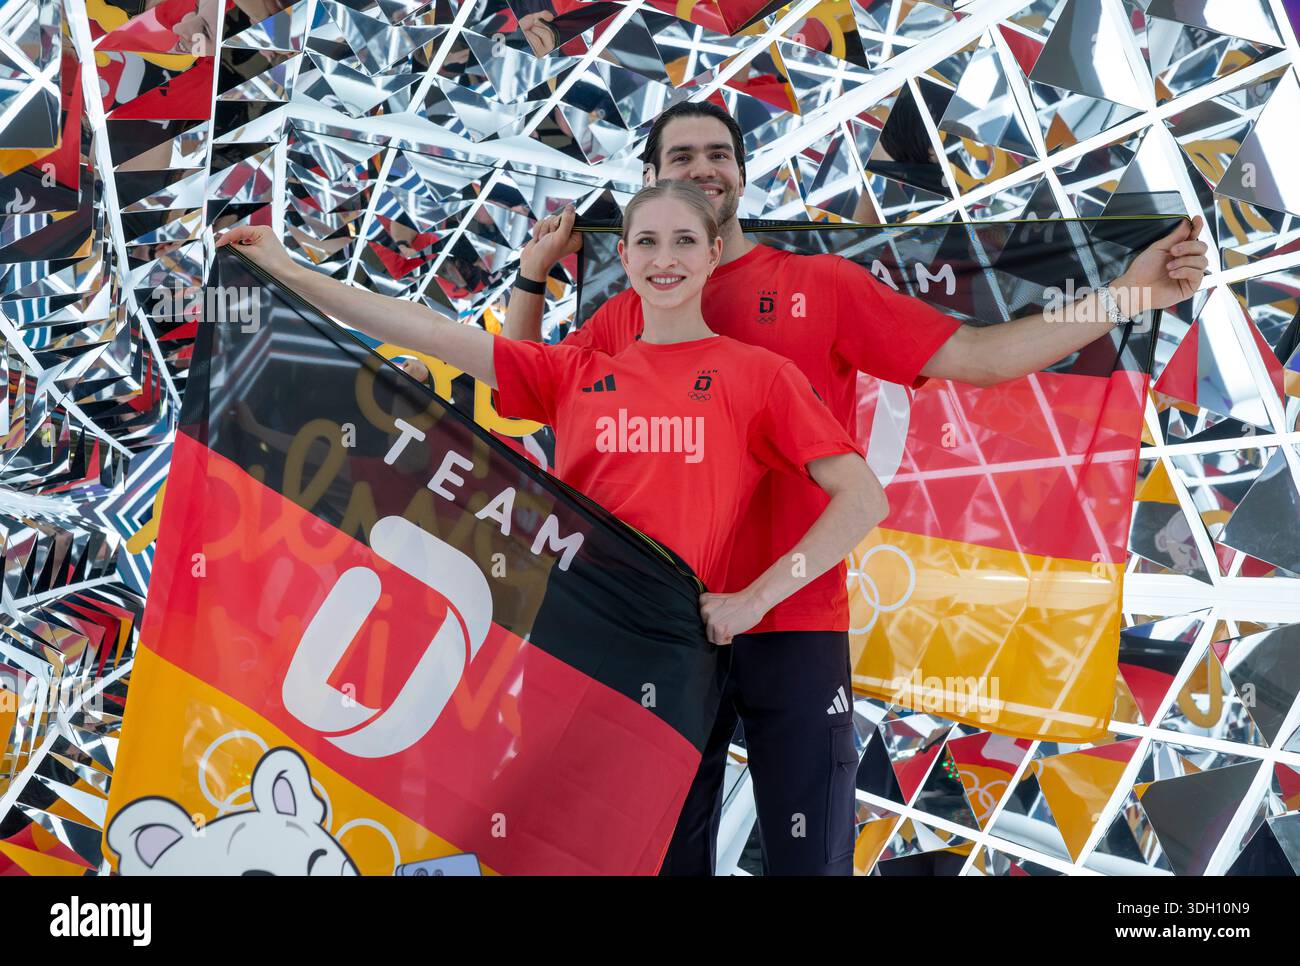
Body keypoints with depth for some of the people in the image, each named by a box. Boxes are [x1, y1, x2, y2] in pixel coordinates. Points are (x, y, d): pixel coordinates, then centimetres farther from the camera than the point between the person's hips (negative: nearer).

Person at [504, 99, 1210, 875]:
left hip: (797, 623, -2)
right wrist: (533, 274, 6)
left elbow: (975, 357, -2)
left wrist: (1123, 297, -10)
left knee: (810, 857, 5)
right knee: (671, 852, 13)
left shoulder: (823, 285, 3)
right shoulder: (628, 318, 9)